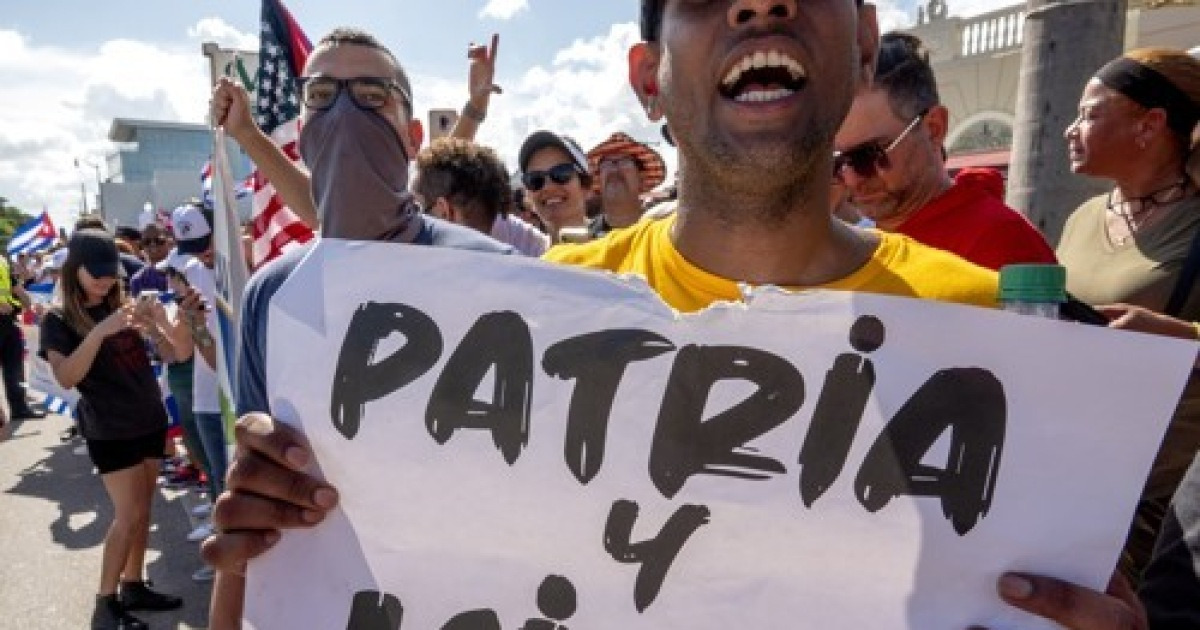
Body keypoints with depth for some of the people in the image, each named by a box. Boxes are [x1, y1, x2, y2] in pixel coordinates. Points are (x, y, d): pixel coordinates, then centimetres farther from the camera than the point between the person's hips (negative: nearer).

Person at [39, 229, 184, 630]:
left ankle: (133, 587, 23)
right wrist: (100, 332, -32)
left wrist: (158, 323, -19)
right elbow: (66, 378, -21)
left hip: (151, 422, 5)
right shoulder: (59, 321, -6)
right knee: (128, 515, -7)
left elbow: (175, 353, 1)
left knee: (142, 512, 10)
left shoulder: (123, 307, 6)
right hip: (110, 432, -5)